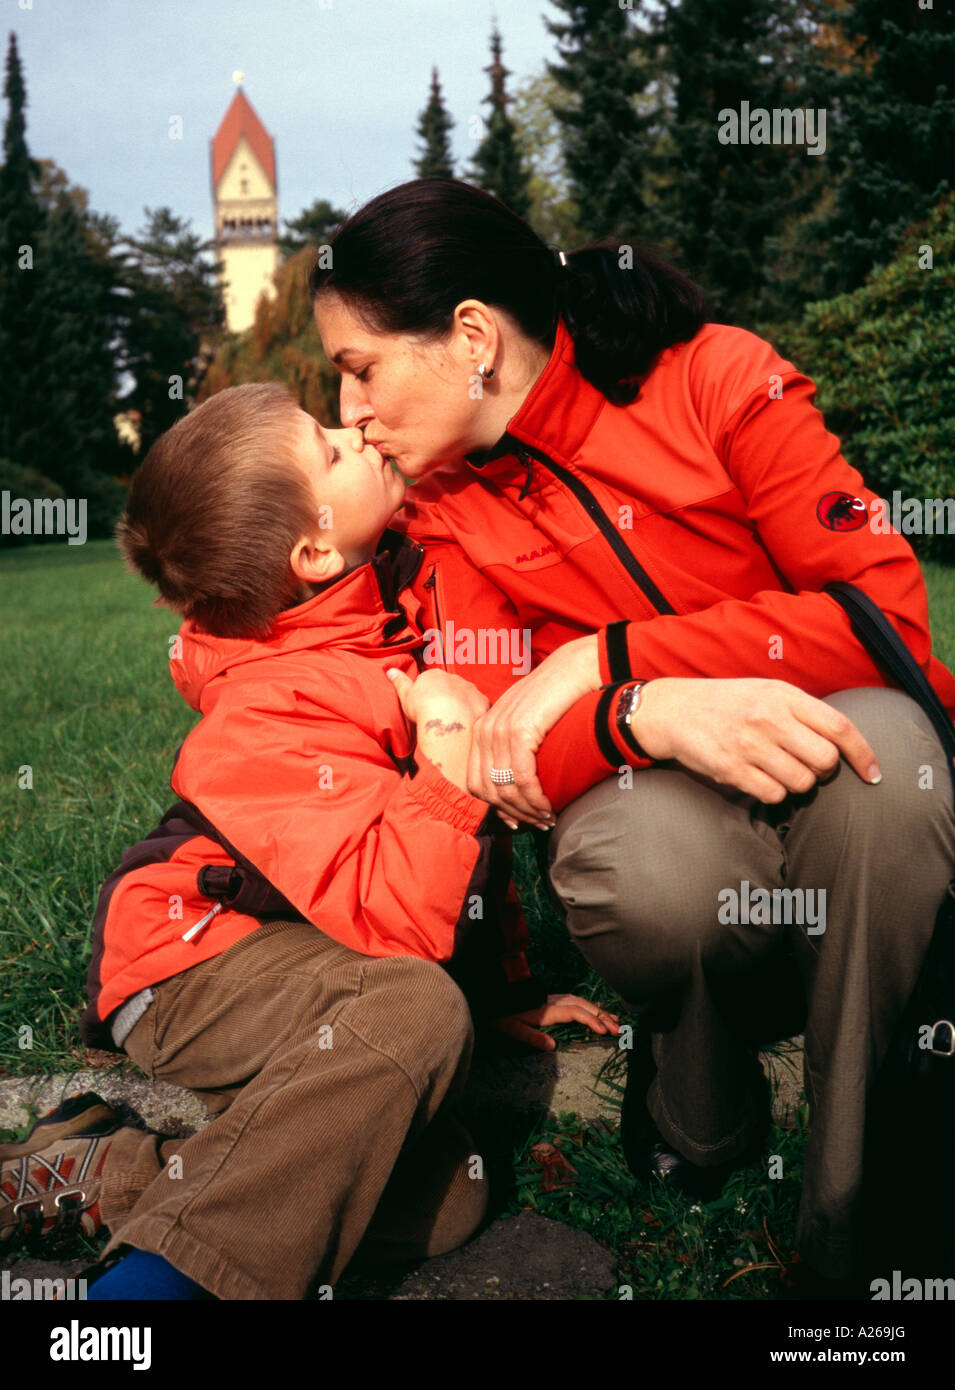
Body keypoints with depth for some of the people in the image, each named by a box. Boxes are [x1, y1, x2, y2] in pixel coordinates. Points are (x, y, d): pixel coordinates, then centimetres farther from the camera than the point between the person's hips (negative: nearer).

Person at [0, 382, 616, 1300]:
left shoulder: (402, 600, 2)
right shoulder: (270, 721, -23)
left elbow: (467, 840, 14)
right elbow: (401, 922, -34)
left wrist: (508, 990, 18)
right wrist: (449, 743, -31)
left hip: (285, 970, 8)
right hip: (198, 966, -8)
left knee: (444, 1196, -12)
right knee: (418, 1006, -36)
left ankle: (100, 1172, -7)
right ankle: (156, 1273, -29)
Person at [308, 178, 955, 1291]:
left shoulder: (716, 376, -8)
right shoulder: (447, 511, -1)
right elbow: (495, 765, -10)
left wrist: (598, 662, -22)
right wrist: (653, 716, -34)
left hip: (815, 750, 0)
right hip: (644, 784, 1)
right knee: (649, 865, -34)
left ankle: (853, 1199, -18)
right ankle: (700, 1113, 1)